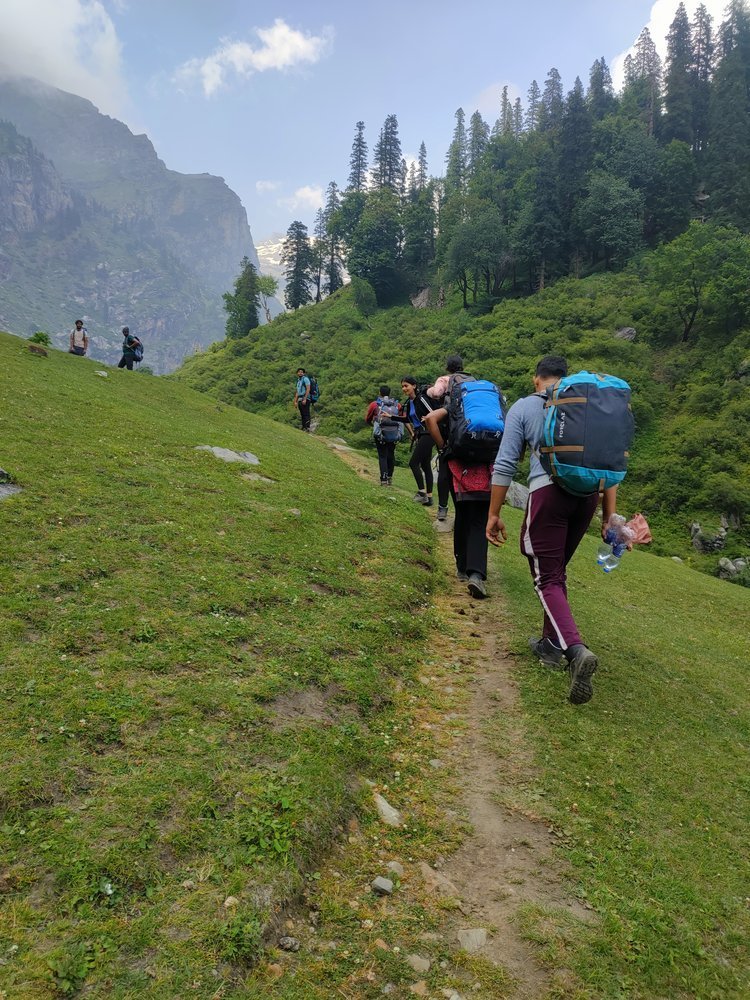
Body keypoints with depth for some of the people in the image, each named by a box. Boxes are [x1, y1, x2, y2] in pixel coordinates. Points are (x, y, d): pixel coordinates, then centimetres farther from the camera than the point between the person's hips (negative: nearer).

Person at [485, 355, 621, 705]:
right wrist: (609, 517, 17)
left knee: (547, 578, -2)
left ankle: (576, 650, -23)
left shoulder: (523, 407, 9)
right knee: (557, 569, 21)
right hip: (588, 493, 5)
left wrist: (493, 514, 7)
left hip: (548, 491, -4)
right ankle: (551, 643, 29)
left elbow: (505, 465, 2)